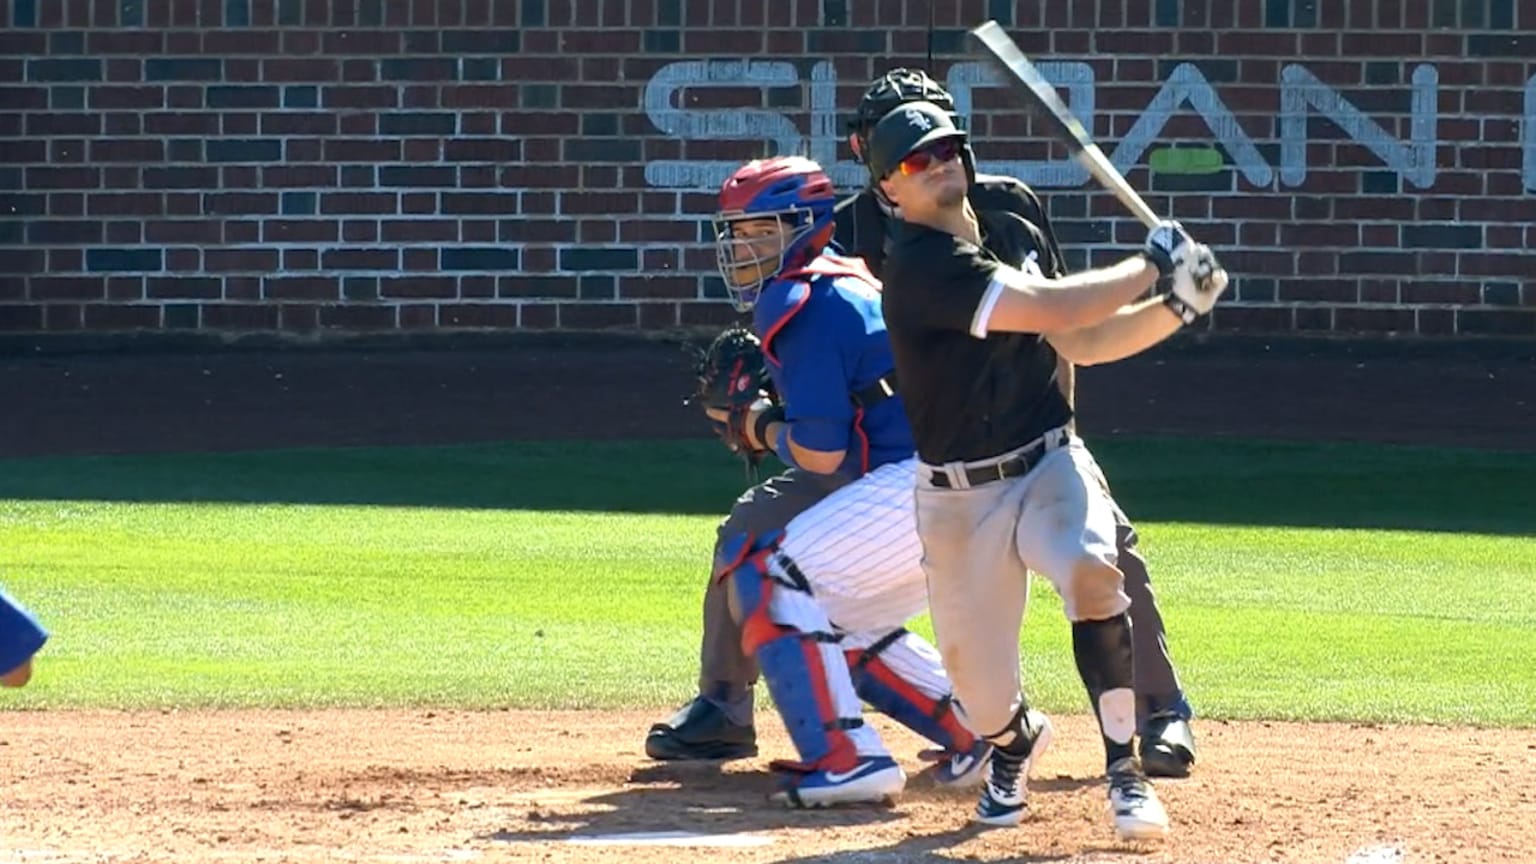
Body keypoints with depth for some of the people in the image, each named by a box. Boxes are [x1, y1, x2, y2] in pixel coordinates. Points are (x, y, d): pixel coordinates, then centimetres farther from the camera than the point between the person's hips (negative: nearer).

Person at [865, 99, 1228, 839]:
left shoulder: (1015, 236, 6)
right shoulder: (918, 264, -19)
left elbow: (1082, 345, 12)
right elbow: (1053, 309, -26)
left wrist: (1177, 307, 0)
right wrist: (1151, 264, -15)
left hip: (1049, 465, 4)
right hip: (960, 498, -4)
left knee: (1093, 574, -30)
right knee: (981, 691, 2)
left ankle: (1124, 769, -19)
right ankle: (1011, 743, 42)